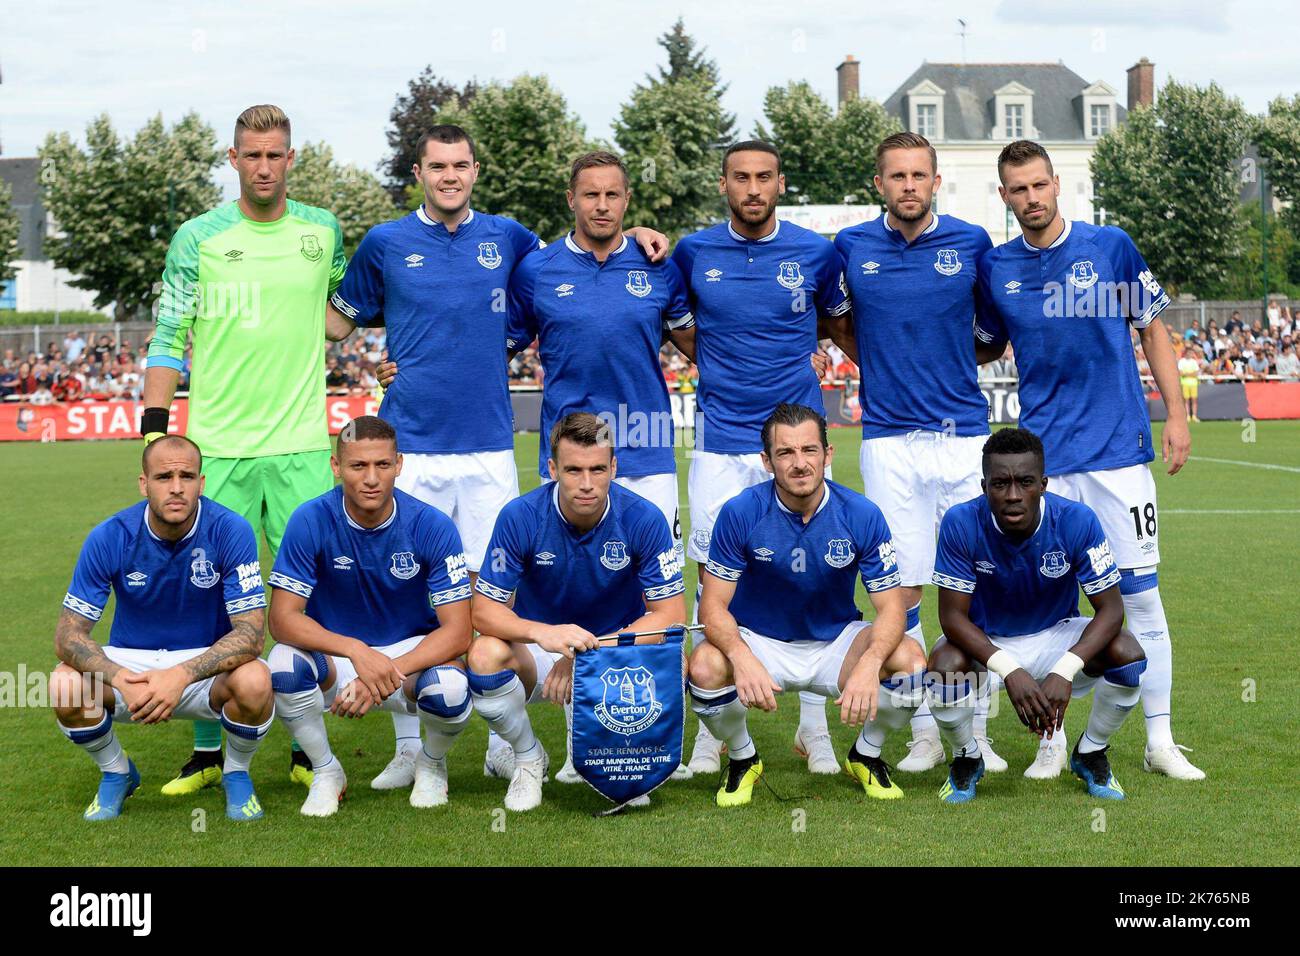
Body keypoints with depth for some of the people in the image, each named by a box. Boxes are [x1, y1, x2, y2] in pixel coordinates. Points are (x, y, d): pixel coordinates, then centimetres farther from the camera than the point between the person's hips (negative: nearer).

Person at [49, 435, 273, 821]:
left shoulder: (231, 531, -19)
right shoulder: (109, 537, -14)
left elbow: (250, 634, -22)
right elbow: (69, 633, -14)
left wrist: (182, 674, -38)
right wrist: (121, 680, -34)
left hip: (207, 664, -1)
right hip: (130, 661, 1)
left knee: (254, 682, -34)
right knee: (66, 685, -28)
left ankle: (237, 774, 0)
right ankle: (115, 773, 4)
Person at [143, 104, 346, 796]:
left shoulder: (322, 231, 8)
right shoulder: (197, 238, 3)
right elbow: (169, 338, 3)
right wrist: (155, 430, -4)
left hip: (301, 446, 1)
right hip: (218, 447, -1)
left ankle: (307, 750, 12)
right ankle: (208, 751, 14)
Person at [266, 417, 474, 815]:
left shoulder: (432, 526, -17)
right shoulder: (310, 521, -17)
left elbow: (457, 631, -19)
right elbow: (283, 618, -19)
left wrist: (389, 674, -33)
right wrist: (357, 651, -35)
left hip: (413, 651, -1)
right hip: (335, 657, 1)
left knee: (449, 688, -34)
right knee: (284, 663, -32)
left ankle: (431, 764, 5)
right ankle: (326, 771, -2)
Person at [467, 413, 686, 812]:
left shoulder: (644, 519, -18)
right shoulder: (519, 517, -18)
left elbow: (670, 615, -17)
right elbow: (484, 611, -17)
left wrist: (590, 651, -28)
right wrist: (542, 632, -39)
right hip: (539, 651, 0)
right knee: (486, 654, -32)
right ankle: (528, 758, -1)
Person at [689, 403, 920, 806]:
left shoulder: (862, 515, -15)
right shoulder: (740, 513, -17)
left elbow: (891, 606, -14)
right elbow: (714, 605, -15)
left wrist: (869, 664, -37)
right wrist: (742, 659, -38)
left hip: (835, 642, 1)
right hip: (759, 641, -1)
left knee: (910, 659, -27)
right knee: (706, 666, -33)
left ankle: (866, 755, 6)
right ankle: (742, 759, 1)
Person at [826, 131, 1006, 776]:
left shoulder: (972, 243, 2)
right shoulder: (851, 247, 4)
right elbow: (838, 323, 20)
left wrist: (956, 361, 6)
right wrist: (885, 367, 11)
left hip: (965, 436, 0)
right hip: (889, 439, 0)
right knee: (900, 590, 0)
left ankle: (974, 729, 12)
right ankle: (924, 730, 11)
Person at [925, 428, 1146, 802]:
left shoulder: (1077, 521, -24)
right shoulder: (961, 523, -25)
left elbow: (1110, 609, -21)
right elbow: (952, 615, -22)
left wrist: (1064, 671, -37)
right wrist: (1009, 670, -37)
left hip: (1057, 635, 1)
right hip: (985, 642, -1)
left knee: (1128, 654, -26)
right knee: (945, 664, -33)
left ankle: (1091, 754, 3)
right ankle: (966, 759, 0)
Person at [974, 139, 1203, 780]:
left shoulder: (1111, 246, 1)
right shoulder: (994, 268, 5)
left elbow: (1152, 331, 8)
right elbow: (982, 349, 21)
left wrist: (1176, 414, 1)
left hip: (1120, 449, -1)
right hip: (1042, 458, 1)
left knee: (1140, 594, 0)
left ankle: (1160, 743, 10)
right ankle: (1051, 745, 14)